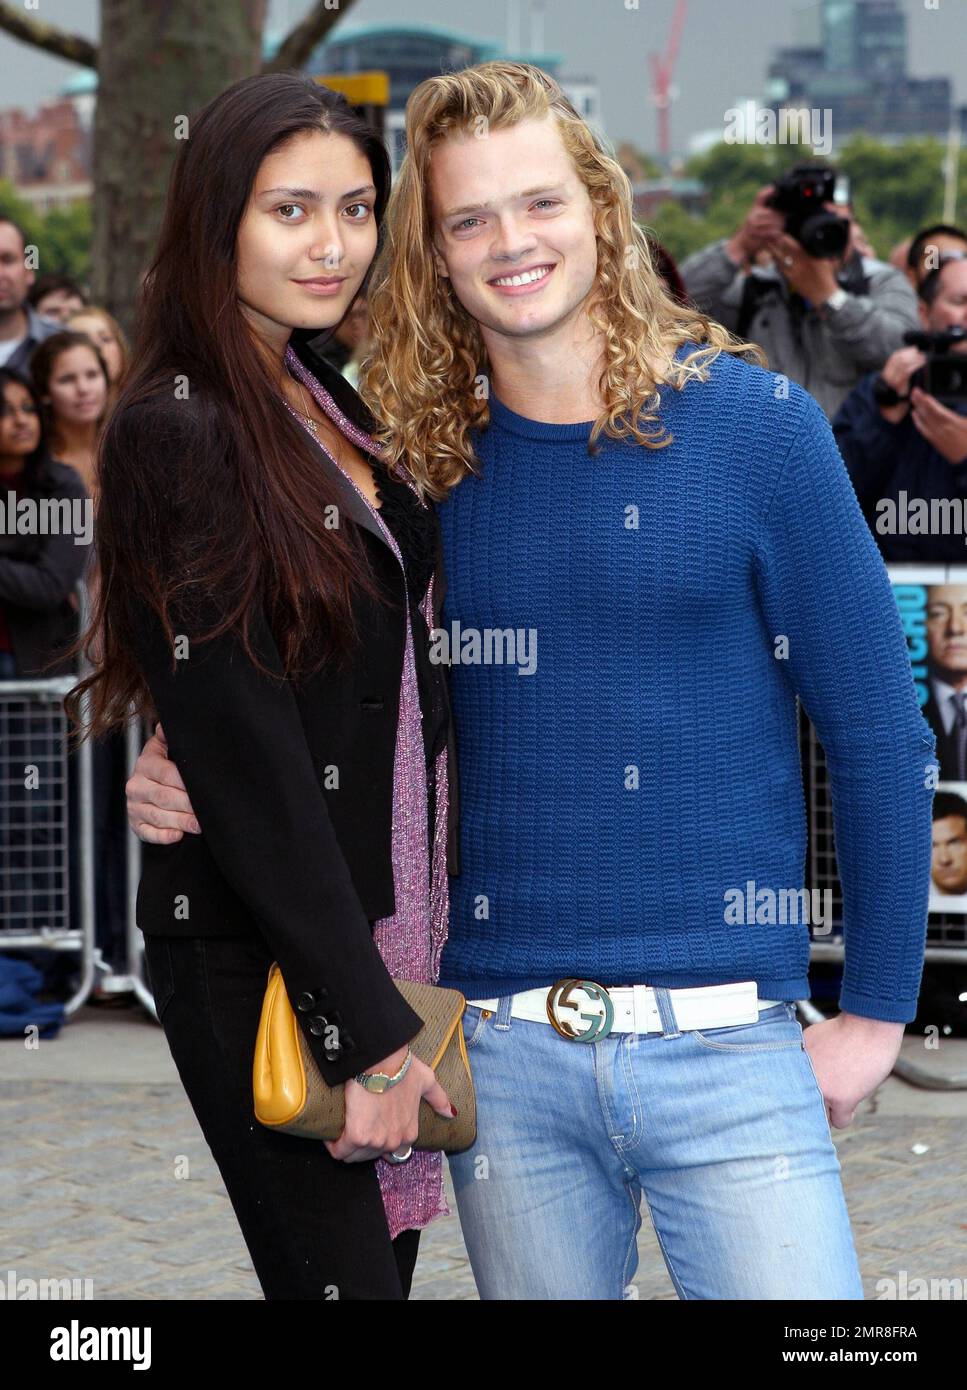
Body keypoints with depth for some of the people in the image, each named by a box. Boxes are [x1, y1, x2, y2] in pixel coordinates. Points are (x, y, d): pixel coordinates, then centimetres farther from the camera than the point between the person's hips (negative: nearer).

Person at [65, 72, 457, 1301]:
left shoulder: (330, 397, 11)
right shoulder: (178, 429, -14)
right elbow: (244, 759, -18)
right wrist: (363, 1026, -18)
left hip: (388, 921, 8)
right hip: (259, 955, -8)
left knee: (389, 1256, 12)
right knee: (336, 1275, -4)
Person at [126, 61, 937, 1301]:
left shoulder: (755, 427, -4)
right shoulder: (414, 464, 5)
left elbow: (876, 732, -1)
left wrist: (876, 1011, -1)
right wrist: (180, 771, -4)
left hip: (723, 1042, -3)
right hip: (501, 1050, 3)